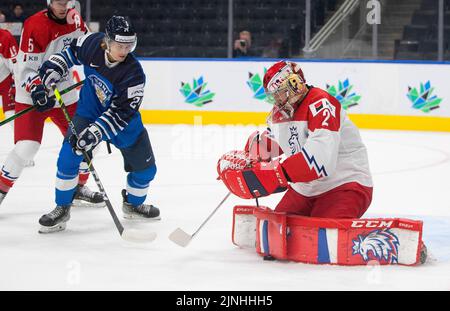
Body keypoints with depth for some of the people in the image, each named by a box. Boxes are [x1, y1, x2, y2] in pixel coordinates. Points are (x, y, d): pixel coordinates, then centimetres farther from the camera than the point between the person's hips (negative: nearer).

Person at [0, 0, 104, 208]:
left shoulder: (75, 19, 0)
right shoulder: (35, 25, -20)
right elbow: (26, 67, -20)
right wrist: (36, 89, -34)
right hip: (31, 96, -6)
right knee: (26, 148, -19)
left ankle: (77, 187, 28)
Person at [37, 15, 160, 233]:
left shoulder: (133, 73, -30)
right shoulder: (92, 44, -22)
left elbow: (121, 112, -31)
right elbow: (73, 51, 4)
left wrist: (95, 133, -39)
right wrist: (54, 68, -8)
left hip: (122, 120, -1)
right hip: (89, 111, 1)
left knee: (145, 167, 7)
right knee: (69, 155, -18)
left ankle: (133, 204, 37)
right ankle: (62, 208, -2)